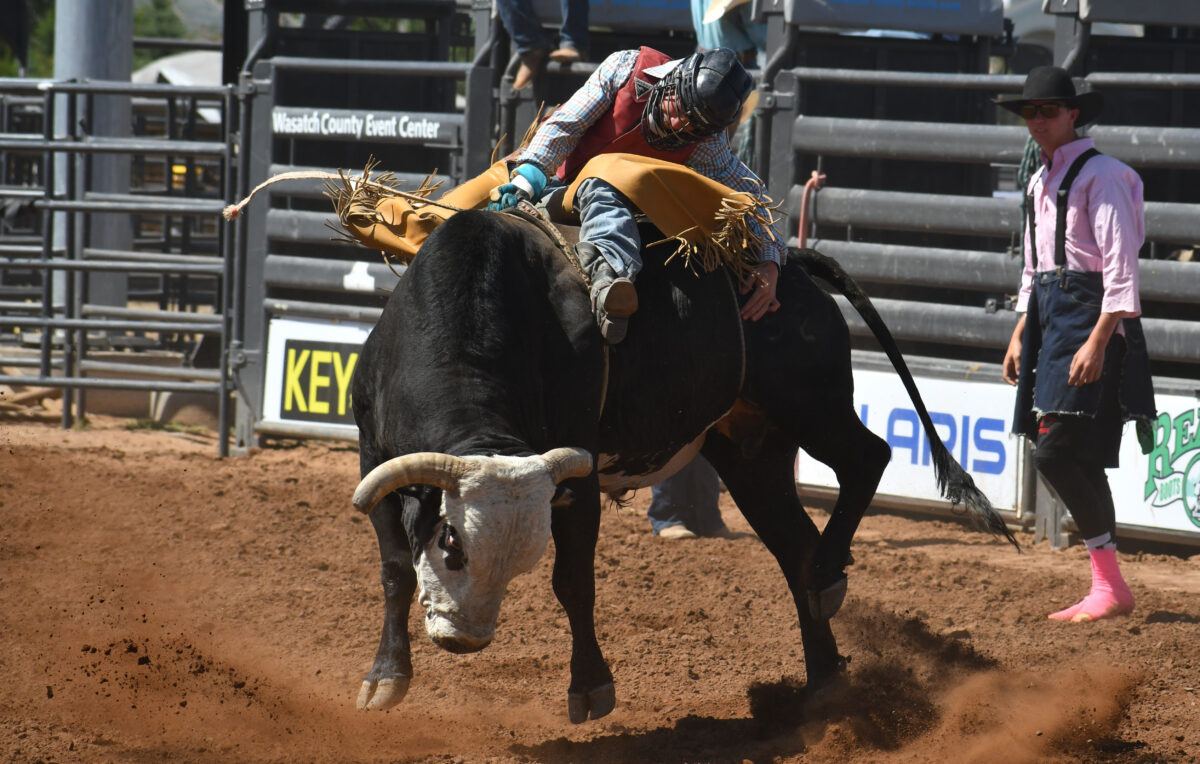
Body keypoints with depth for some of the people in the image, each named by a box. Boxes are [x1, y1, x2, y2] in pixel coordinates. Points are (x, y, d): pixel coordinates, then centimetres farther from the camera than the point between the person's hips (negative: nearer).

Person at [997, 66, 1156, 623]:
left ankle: (1110, 586, -10)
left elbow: (1120, 265, -17)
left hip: (1090, 317, -9)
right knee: (1075, 460, 7)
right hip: (1050, 317, 9)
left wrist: (1097, 342, -24)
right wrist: (1019, 337, 20)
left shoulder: (1099, 175, -11)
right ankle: (1106, 587, 11)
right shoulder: (1039, 182, 17)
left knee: (1055, 451, -15)